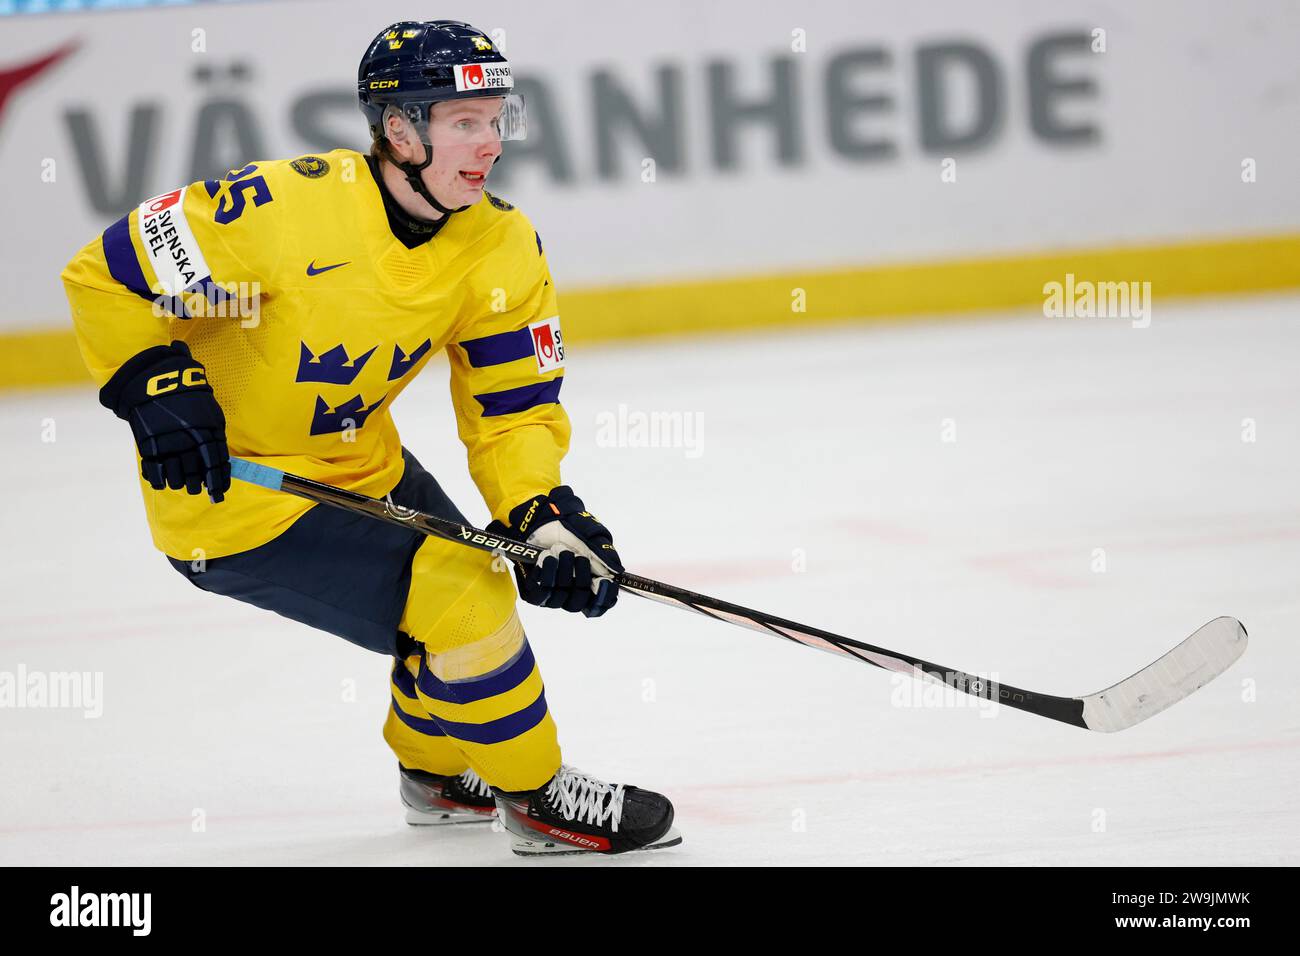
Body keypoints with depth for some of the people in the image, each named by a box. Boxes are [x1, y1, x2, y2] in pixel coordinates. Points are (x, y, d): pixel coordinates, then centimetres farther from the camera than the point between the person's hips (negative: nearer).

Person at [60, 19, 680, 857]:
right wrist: (159, 392, -26)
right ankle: (538, 799, 5)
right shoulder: (289, 206, -28)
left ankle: (436, 770, 46)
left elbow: (512, 408, -6)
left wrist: (544, 513, -22)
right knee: (454, 599, -15)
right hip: (229, 491, -8)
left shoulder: (500, 244, -9)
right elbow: (109, 277, -18)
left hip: (355, 462, 8)